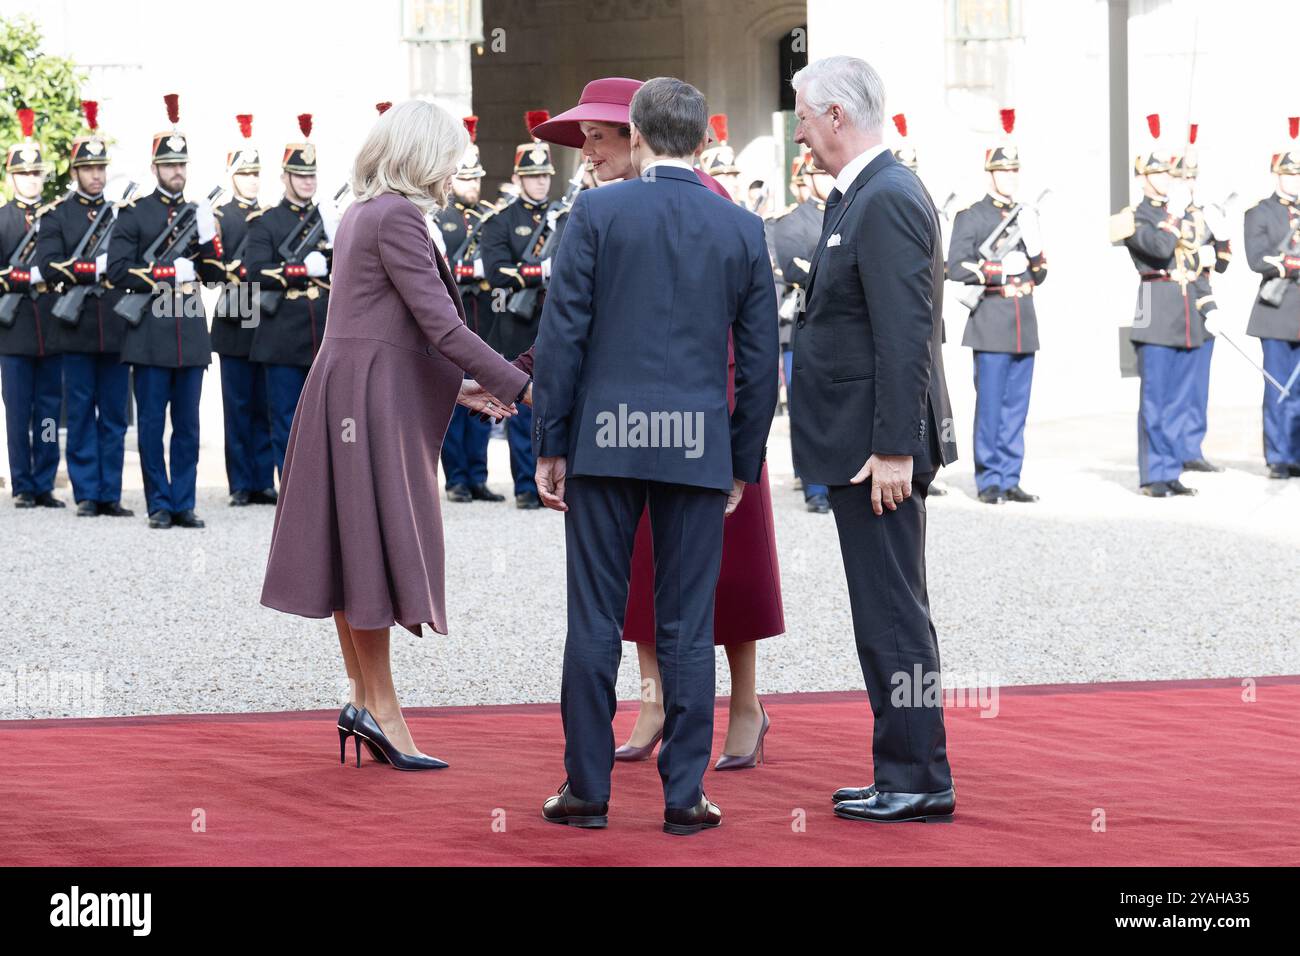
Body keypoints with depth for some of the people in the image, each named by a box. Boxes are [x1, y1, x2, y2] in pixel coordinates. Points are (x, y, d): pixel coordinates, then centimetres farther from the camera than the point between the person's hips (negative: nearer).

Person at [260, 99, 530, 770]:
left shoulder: (361, 214, 16)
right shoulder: (398, 217, -13)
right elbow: (440, 322, -18)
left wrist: (458, 388, 19)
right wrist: (521, 387, -16)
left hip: (349, 391, 10)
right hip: (374, 399, -10)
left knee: (354, 550, 10)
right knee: (378, 544, -6)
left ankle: (364, 699, 14)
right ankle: (379, 708, -3)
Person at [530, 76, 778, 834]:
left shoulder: (598, 212, -2)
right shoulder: (742, 229, 5)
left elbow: (563, 335, -4)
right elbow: (760, 359, 6)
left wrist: (550, 444, 2)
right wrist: (744, 462, 14)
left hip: (605, 439, -1)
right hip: (699, 447, 1)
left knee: (595, 621, 4)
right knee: (688, 629, 5)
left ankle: (588, 789, 8)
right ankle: (684, 795, 6)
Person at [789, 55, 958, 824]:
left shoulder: (888, 200, -17)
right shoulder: (868, 194, 15)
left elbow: (906, 334, -22)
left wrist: (894, 448, -23)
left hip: (878, 445, -11)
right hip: (867, 444, 11)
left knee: (893, 616, -5)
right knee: (891, 615, 14)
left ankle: (920, 783, 0)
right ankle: (904, 775, 21)